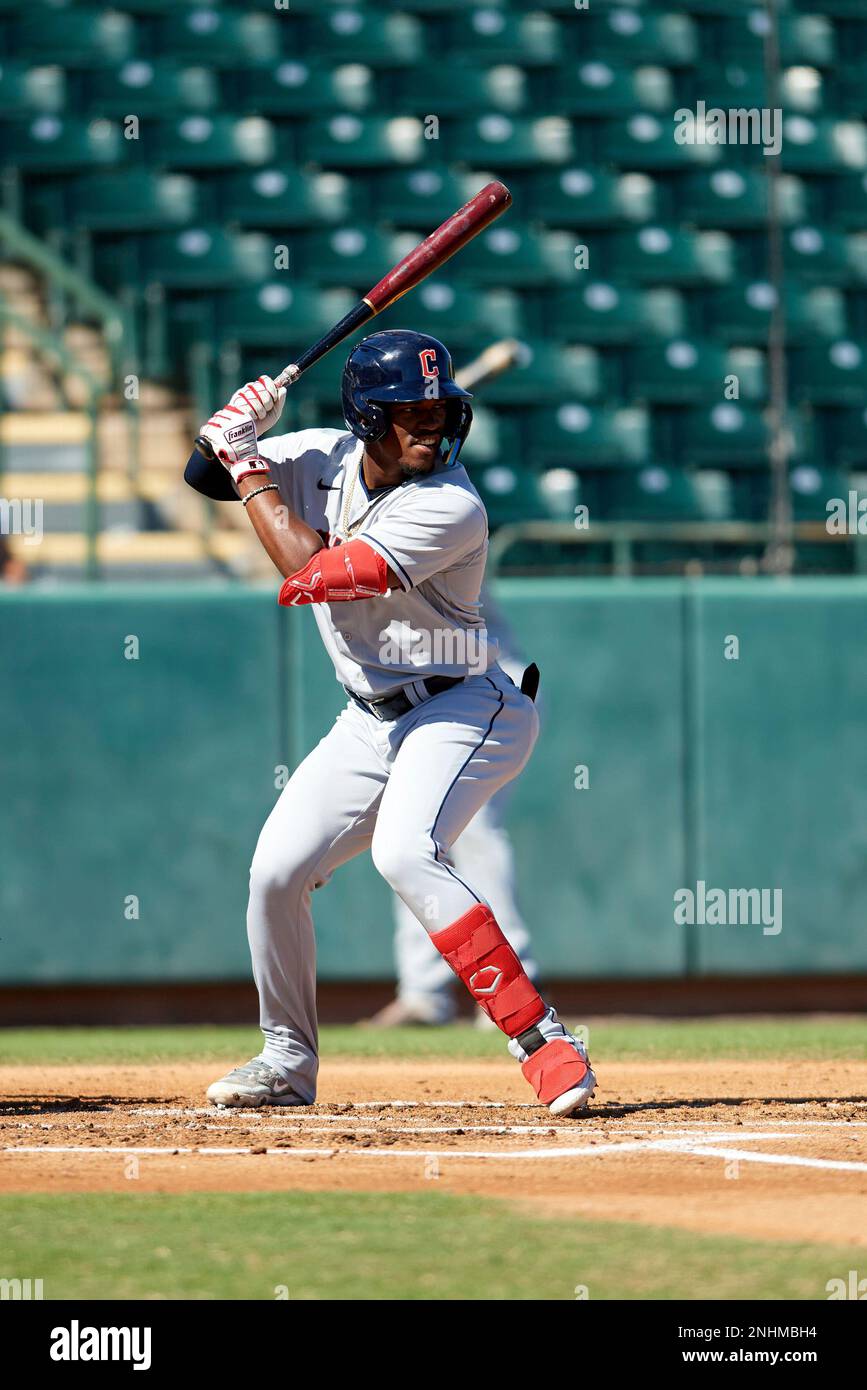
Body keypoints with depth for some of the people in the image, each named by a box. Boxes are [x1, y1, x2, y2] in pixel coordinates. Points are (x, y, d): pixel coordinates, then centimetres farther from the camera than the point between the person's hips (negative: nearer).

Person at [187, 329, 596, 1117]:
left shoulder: (449, 507, -25)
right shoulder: (328, 458, -2)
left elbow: (309, 574, -28)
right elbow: (205, 474, 11)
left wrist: (251, 468, -19)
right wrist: (236, 433, -12)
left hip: (462, 710, -8)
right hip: (372, 720, 8)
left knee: (405, 853, -31)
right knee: (276, 872, 5)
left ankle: (543, 1042, -31)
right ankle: (289, 1060, 26)